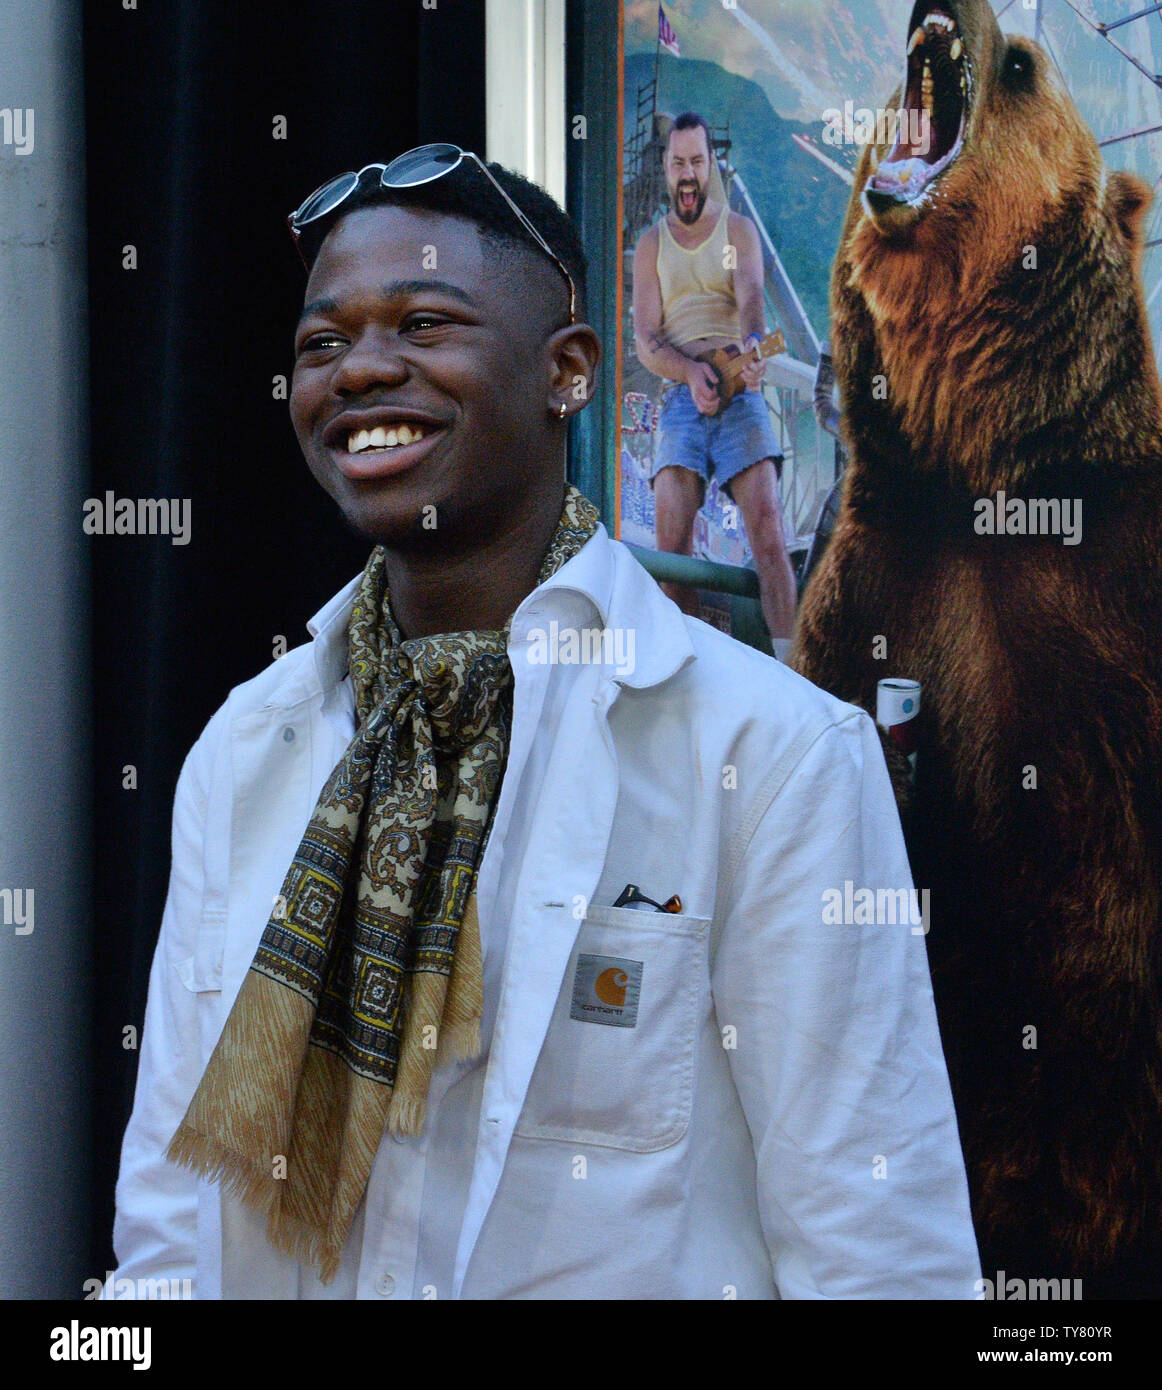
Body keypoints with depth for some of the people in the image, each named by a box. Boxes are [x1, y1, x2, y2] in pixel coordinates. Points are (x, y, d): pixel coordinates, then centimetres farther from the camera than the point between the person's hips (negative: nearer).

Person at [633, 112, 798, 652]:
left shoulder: (738, 230, 13)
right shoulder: (650, 245, 17)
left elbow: (751, 296, -8)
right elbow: (644, 339, 6)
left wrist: (753, 344, -32)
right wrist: (690, 370, -15)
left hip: (738, 390, -2)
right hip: (680, 395, 2)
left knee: (765, 519, -18)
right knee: (671, 533, -14)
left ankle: (787, 662, -23)